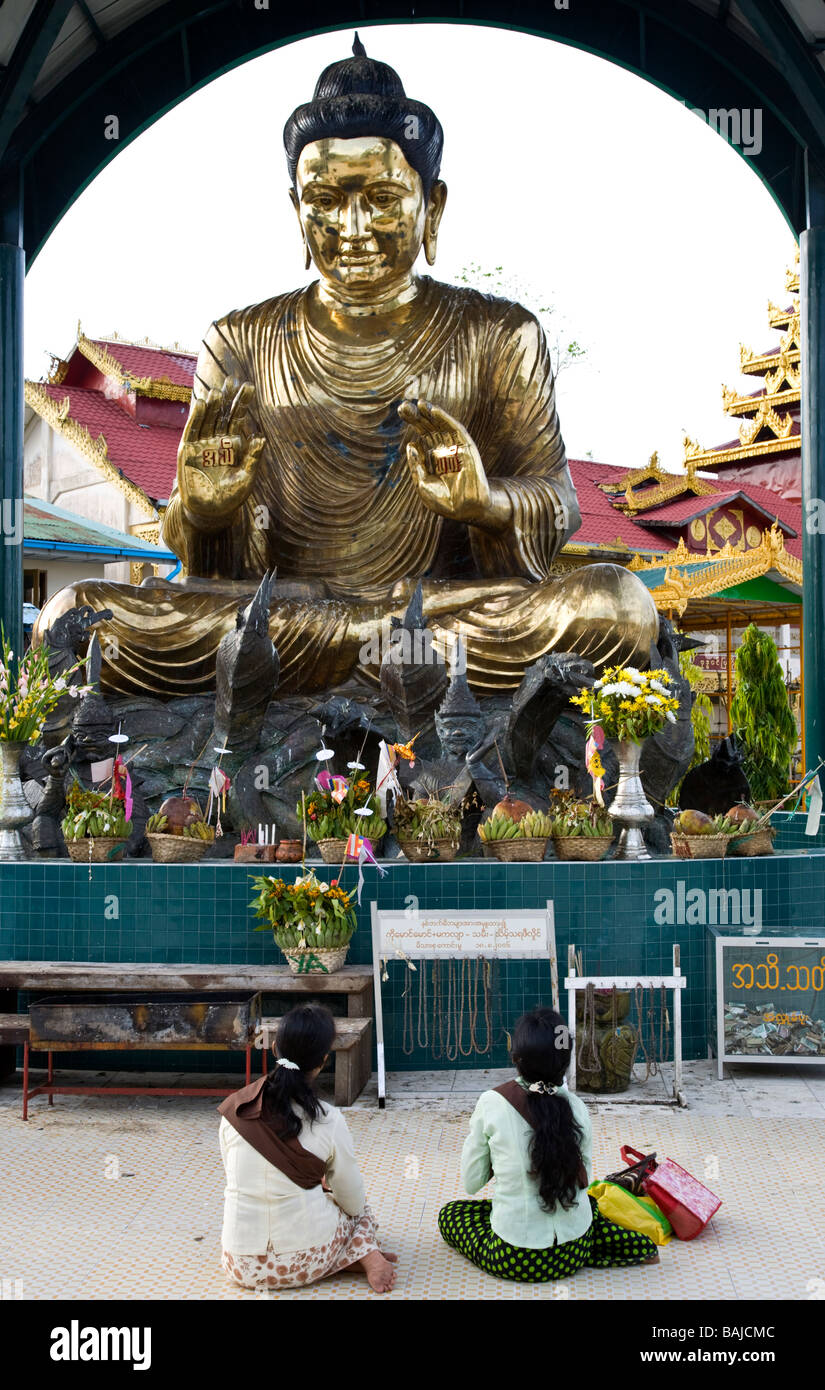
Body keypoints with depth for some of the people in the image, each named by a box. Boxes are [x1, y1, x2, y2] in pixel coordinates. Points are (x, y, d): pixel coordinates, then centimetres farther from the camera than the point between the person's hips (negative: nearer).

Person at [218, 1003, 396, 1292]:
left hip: (242, 1268, 1)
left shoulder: (233, 1111, -6)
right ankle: (366, 1254, 3)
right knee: (360, 1208, 31)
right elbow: (353, 1201, -1)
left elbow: (236, 1180, 8)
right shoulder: (328, 1121, -13)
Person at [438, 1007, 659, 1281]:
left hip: (514, 1260, -5)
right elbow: (583, 1180, 6)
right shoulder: (577, 1109, -7)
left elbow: (471, 1182, -4)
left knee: (450, 1213, 24)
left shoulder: (491, 1104, -15)